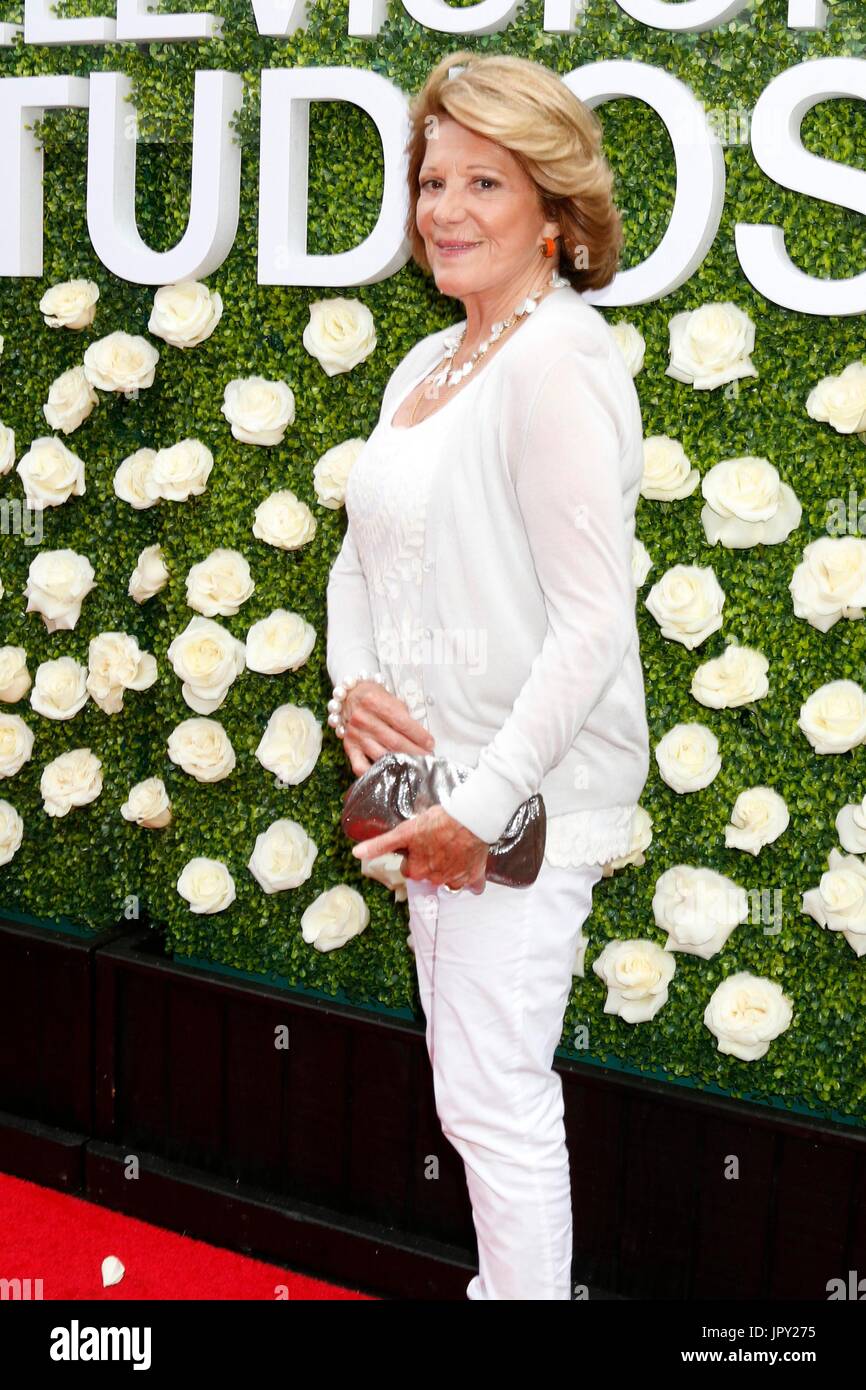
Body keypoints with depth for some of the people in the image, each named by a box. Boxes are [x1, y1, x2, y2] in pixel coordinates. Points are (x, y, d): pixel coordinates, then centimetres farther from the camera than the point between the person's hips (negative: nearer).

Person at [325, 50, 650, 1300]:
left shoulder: (558, 363, -17)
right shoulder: (428, 364, 12)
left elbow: (596, 620, -22)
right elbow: (364, 553, 18)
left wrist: (484, 802, -21)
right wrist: (355, 683, -2)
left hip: (526, 786, -9)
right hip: (446, 777, 9)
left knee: (495, 1100, -4)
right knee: (474, 1089, 20)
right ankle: (503, 1282, 37)